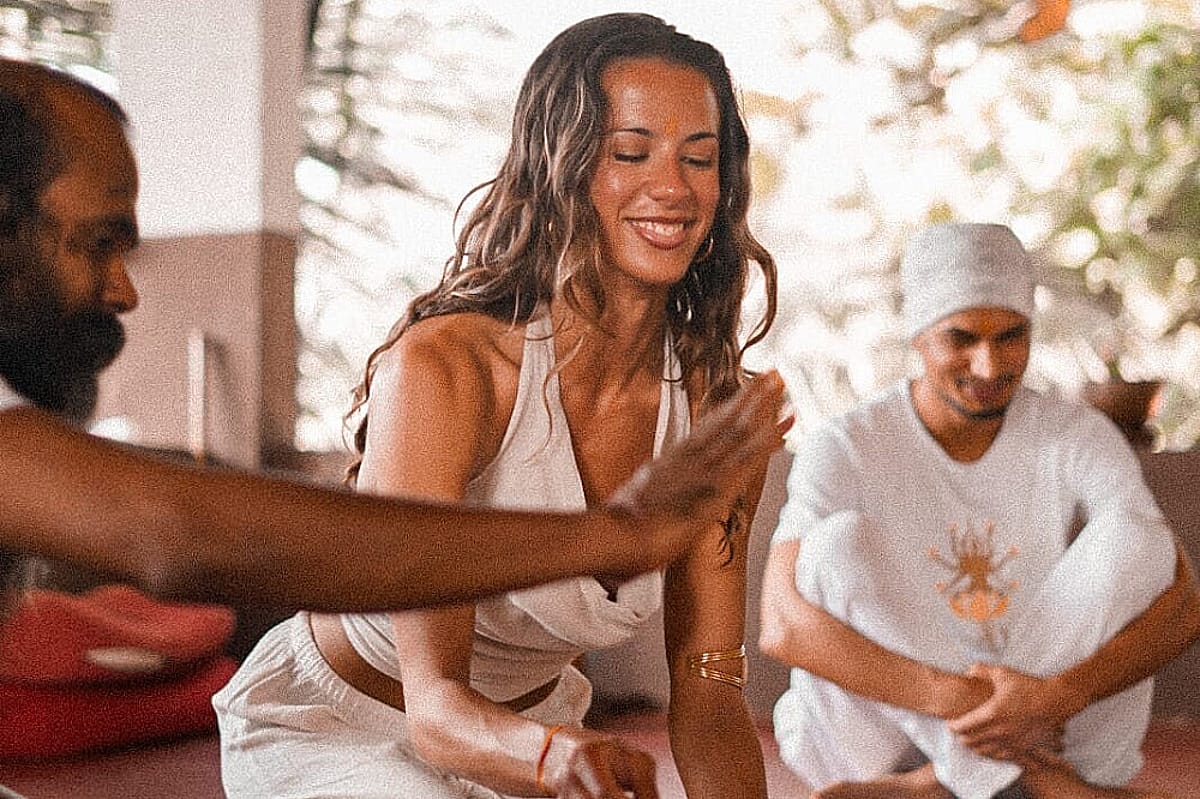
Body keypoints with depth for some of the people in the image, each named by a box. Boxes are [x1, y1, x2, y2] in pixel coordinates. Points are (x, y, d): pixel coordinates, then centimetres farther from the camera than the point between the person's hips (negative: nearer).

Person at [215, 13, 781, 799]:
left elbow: (709, 700, -10)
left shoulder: (721, 409, -12)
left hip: (525, 732, 6)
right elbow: (437, 704, -31)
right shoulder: (440, 367, -28)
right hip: (328, 729, -5)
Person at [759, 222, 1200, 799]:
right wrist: (948, 697, -34)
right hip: (890, 735, -1)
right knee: (839, 541, -25)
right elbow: (782, 627, -22)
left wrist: (1057, 696, -30)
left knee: (1133, 536, -19)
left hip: (1051, 739, 2)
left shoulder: (1080, 438, -1)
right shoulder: (844, 450, -8)